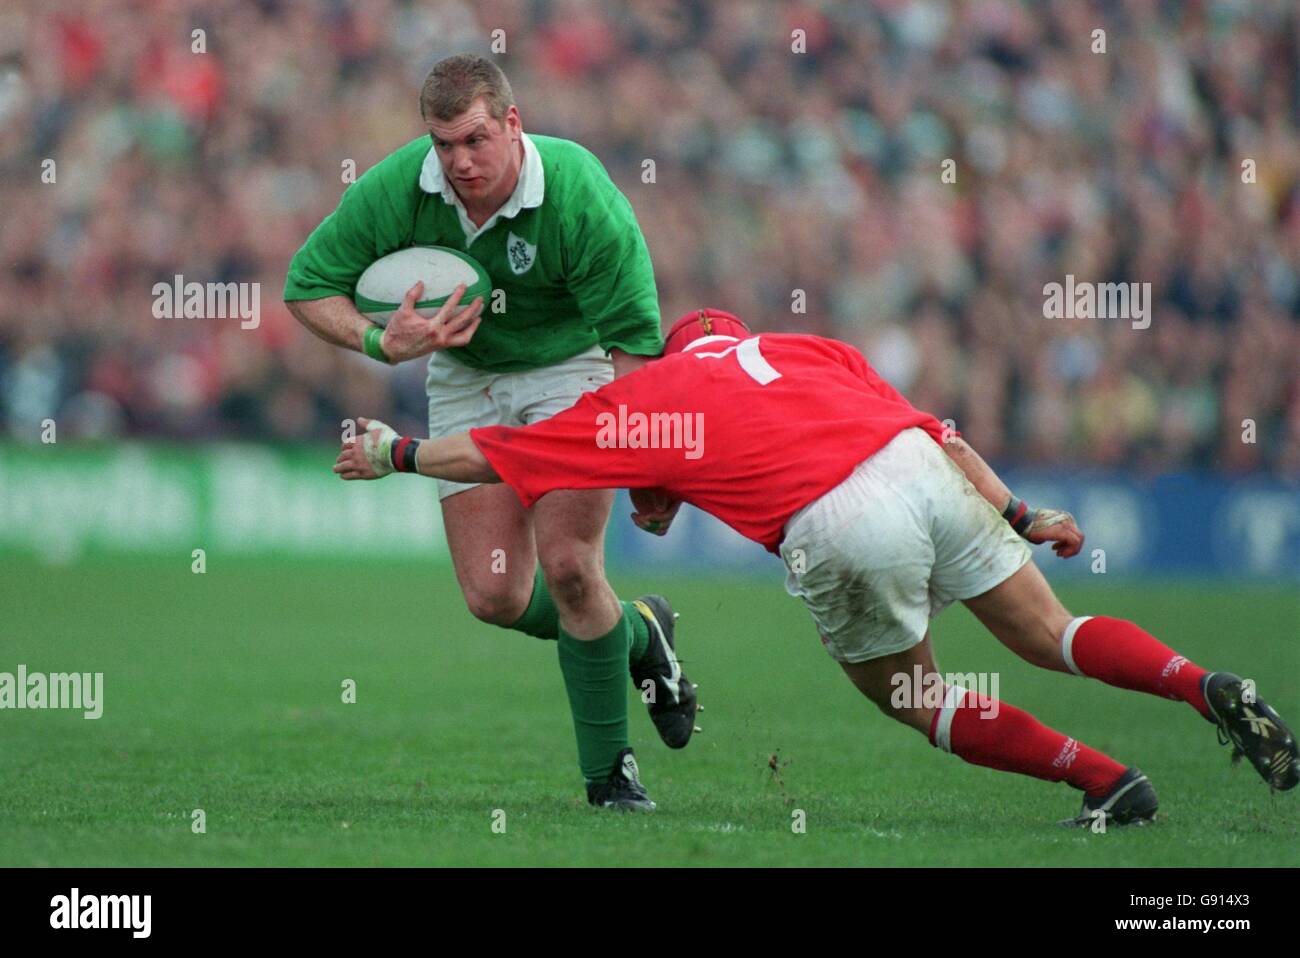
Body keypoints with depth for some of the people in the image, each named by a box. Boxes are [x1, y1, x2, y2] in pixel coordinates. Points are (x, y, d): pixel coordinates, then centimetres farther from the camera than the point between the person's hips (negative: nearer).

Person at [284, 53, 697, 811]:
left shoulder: (581, 197, -30)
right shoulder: (396, 189, -21)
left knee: (568, 563, -19)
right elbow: (308, 285, -10)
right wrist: (382, 342, -28)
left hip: (574, 364, -4)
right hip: (466, 378, 4)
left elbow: (634, 342, -24)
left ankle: (609, 770, -3)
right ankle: (637, 635, 26)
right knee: (495, 595, -5)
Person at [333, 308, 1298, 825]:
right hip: (922, 471, 4)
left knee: (914, 699, 17)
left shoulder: (638, 399, 20)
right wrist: (1020, 515, 23)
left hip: (834, 534, -4)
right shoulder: (805, 348, 30)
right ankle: (1211, 688, -9)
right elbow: (938, 431, 22)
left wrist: (396, 453, 42)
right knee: (1050, 635, 14)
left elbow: (492, 454, 28)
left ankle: (1107, 779, 8)